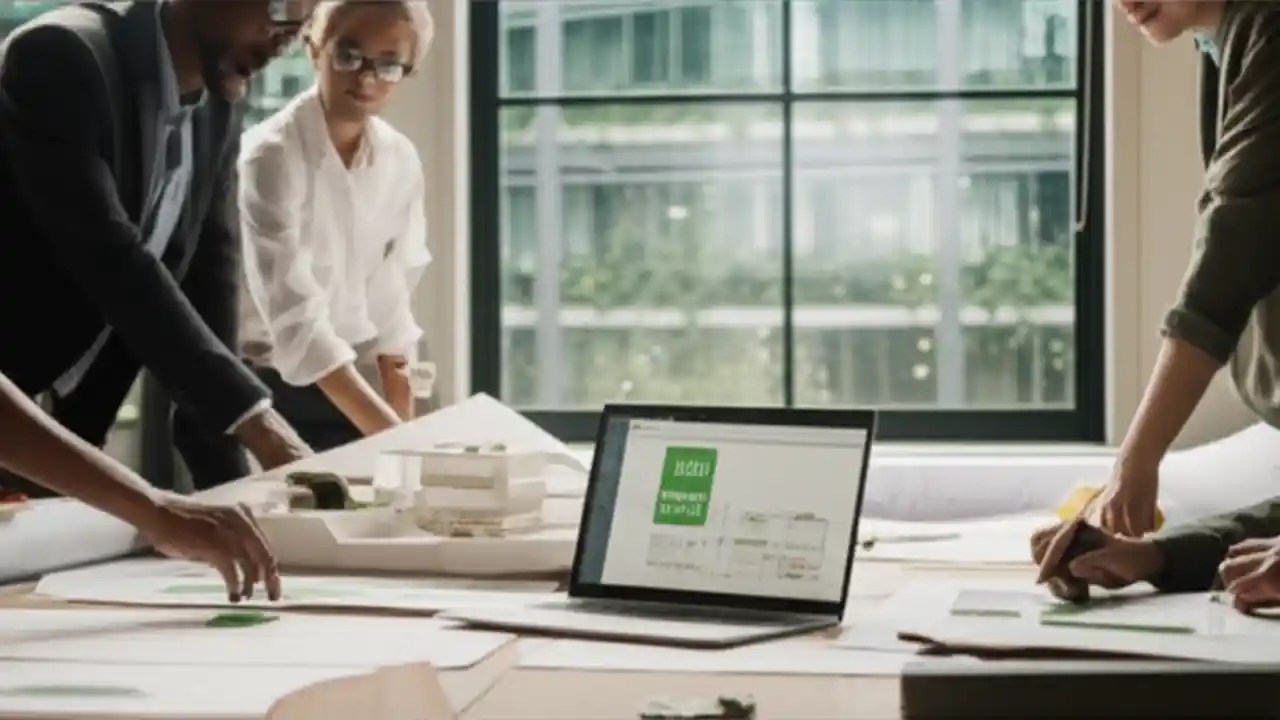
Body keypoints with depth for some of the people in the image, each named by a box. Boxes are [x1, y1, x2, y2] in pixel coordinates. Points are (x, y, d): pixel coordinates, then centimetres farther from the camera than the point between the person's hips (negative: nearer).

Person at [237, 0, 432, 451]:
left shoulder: (400, 161, -1)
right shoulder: (272, 155, -19)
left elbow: (389, 304, 7)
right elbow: (295, 317, -28)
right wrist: (388, 434, -35)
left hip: (344, 393, 5)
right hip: (263, 392, -5)